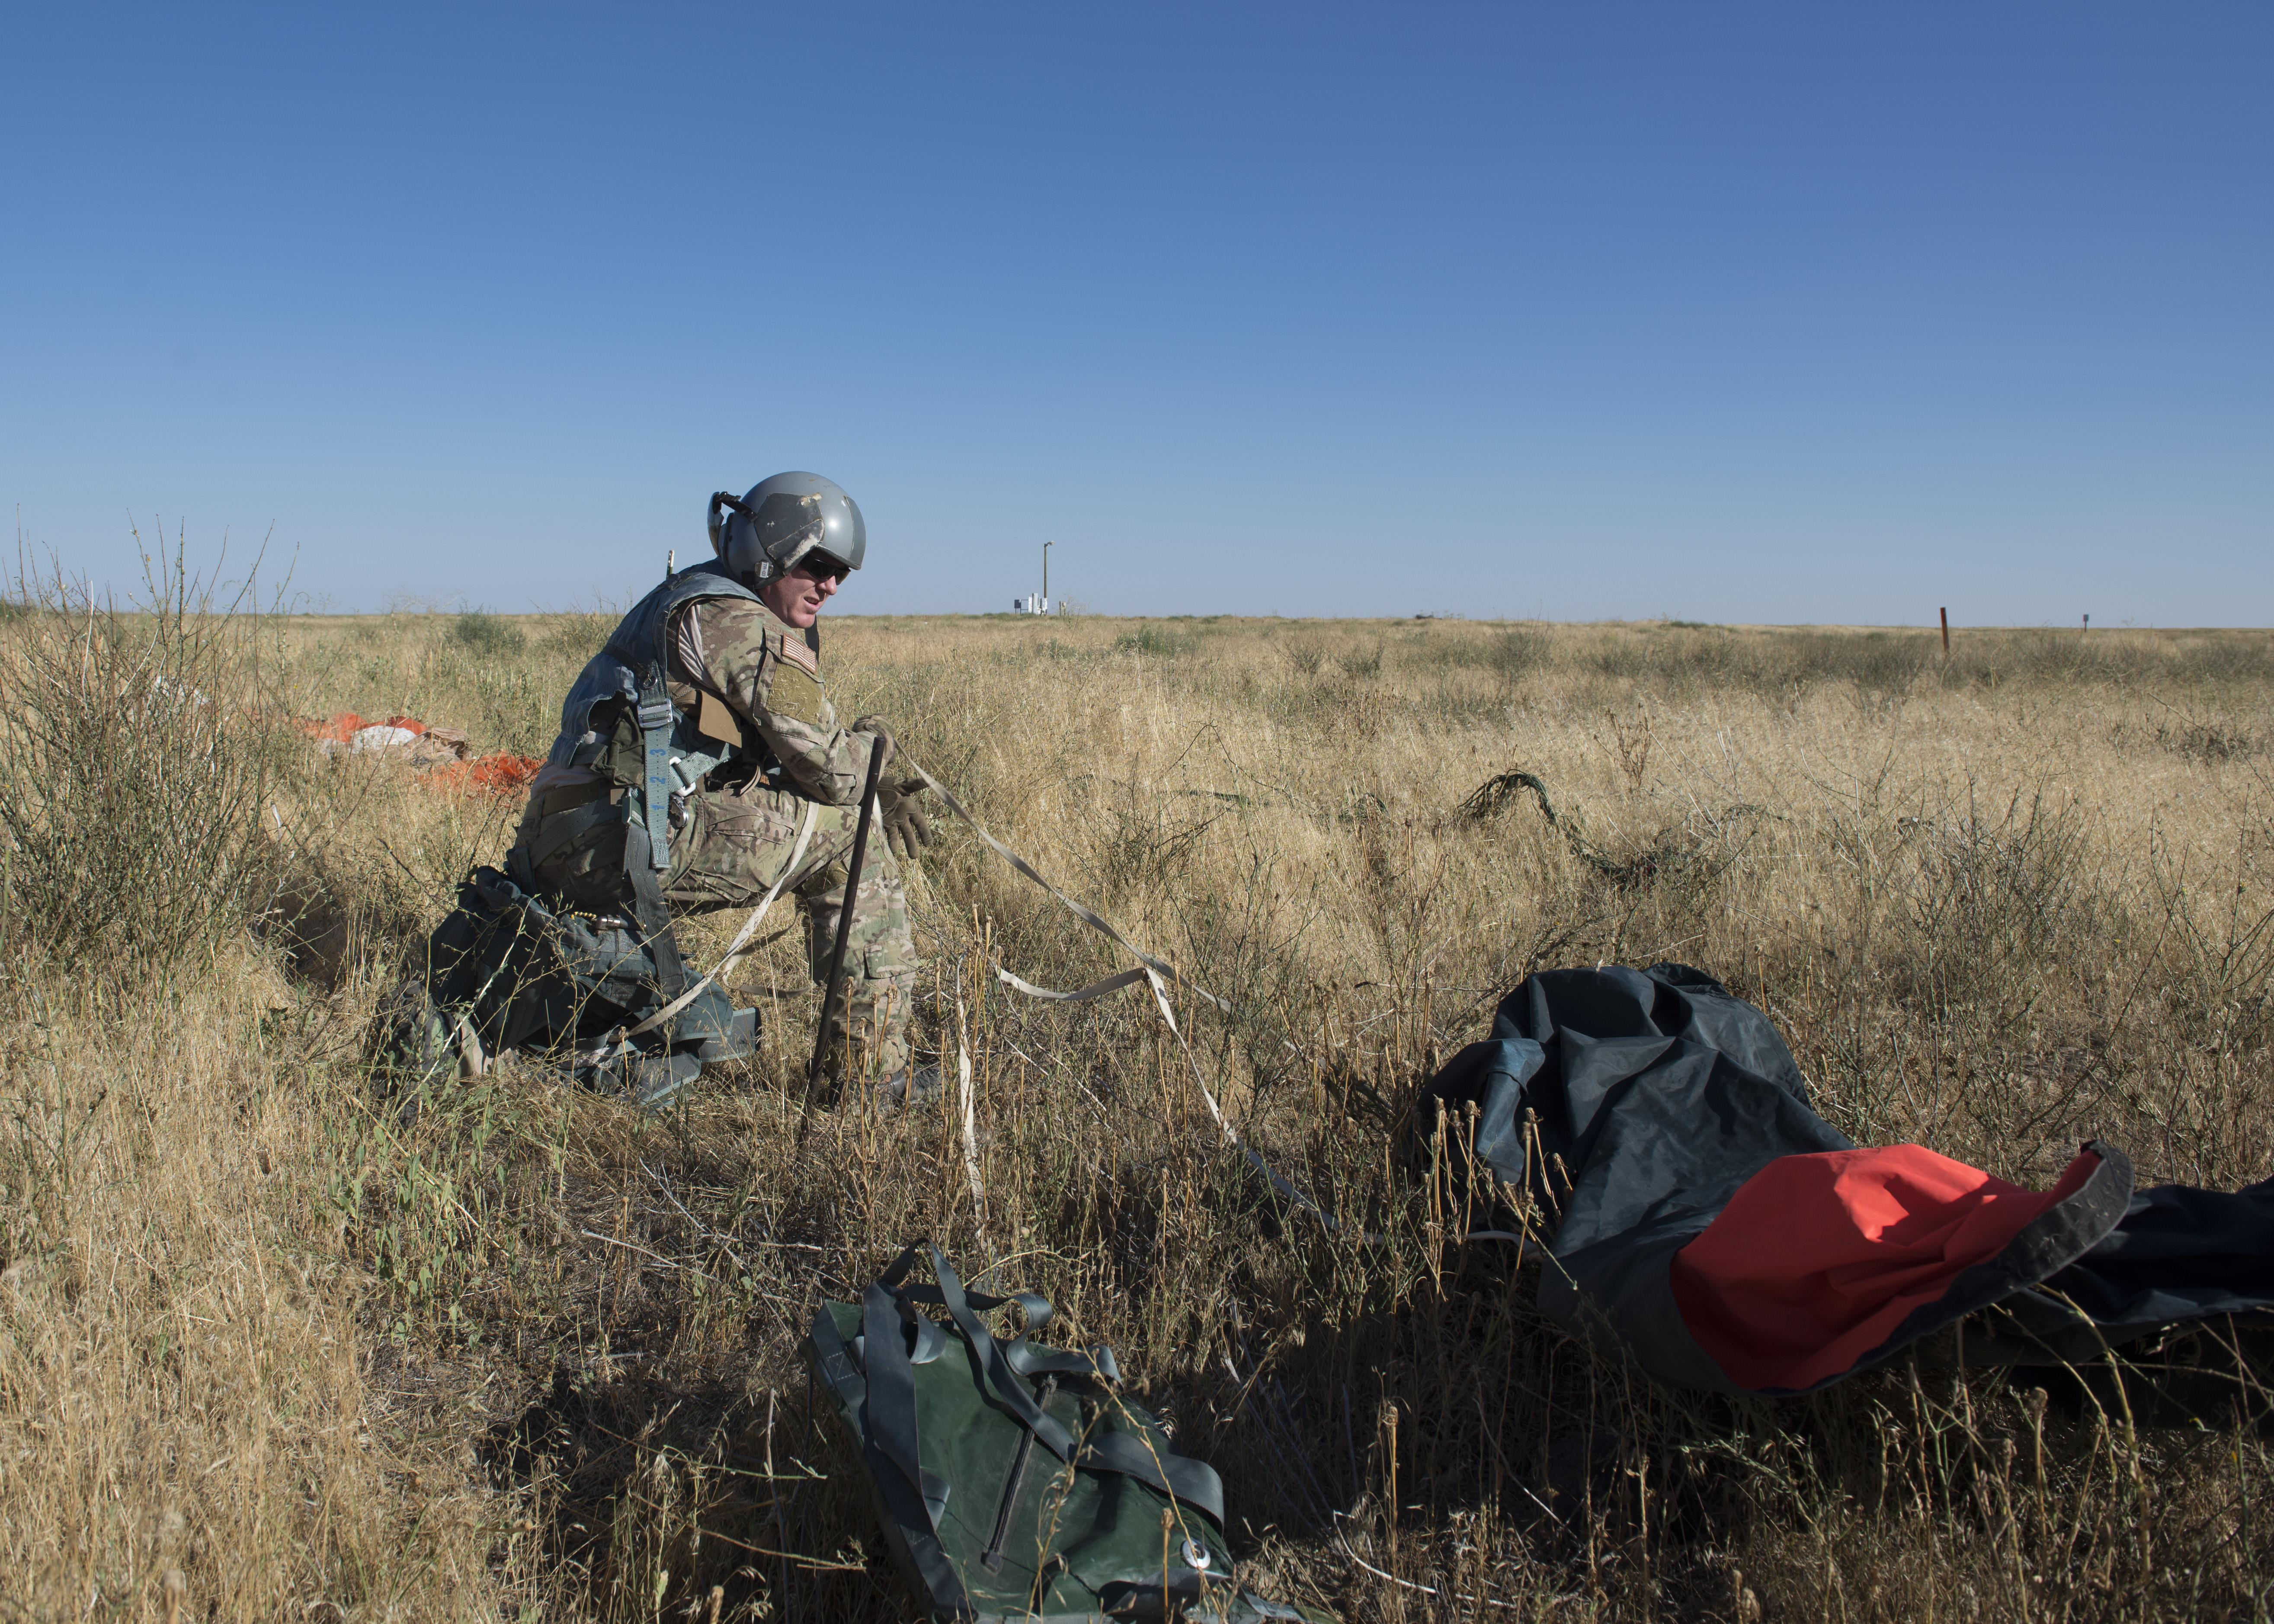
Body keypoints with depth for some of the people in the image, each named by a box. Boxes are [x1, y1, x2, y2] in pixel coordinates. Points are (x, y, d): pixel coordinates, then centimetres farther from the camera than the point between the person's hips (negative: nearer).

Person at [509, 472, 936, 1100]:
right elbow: (830, 769, -12)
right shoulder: (739, 624, -8)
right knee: (846, 826, -7)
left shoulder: (693, 602, 24)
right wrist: (873, 743, 10)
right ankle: (872, 1070, -6)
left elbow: (788, 764, 24)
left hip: (568, 853, 10)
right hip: (617, 840, -10)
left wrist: (877, 791, 9)